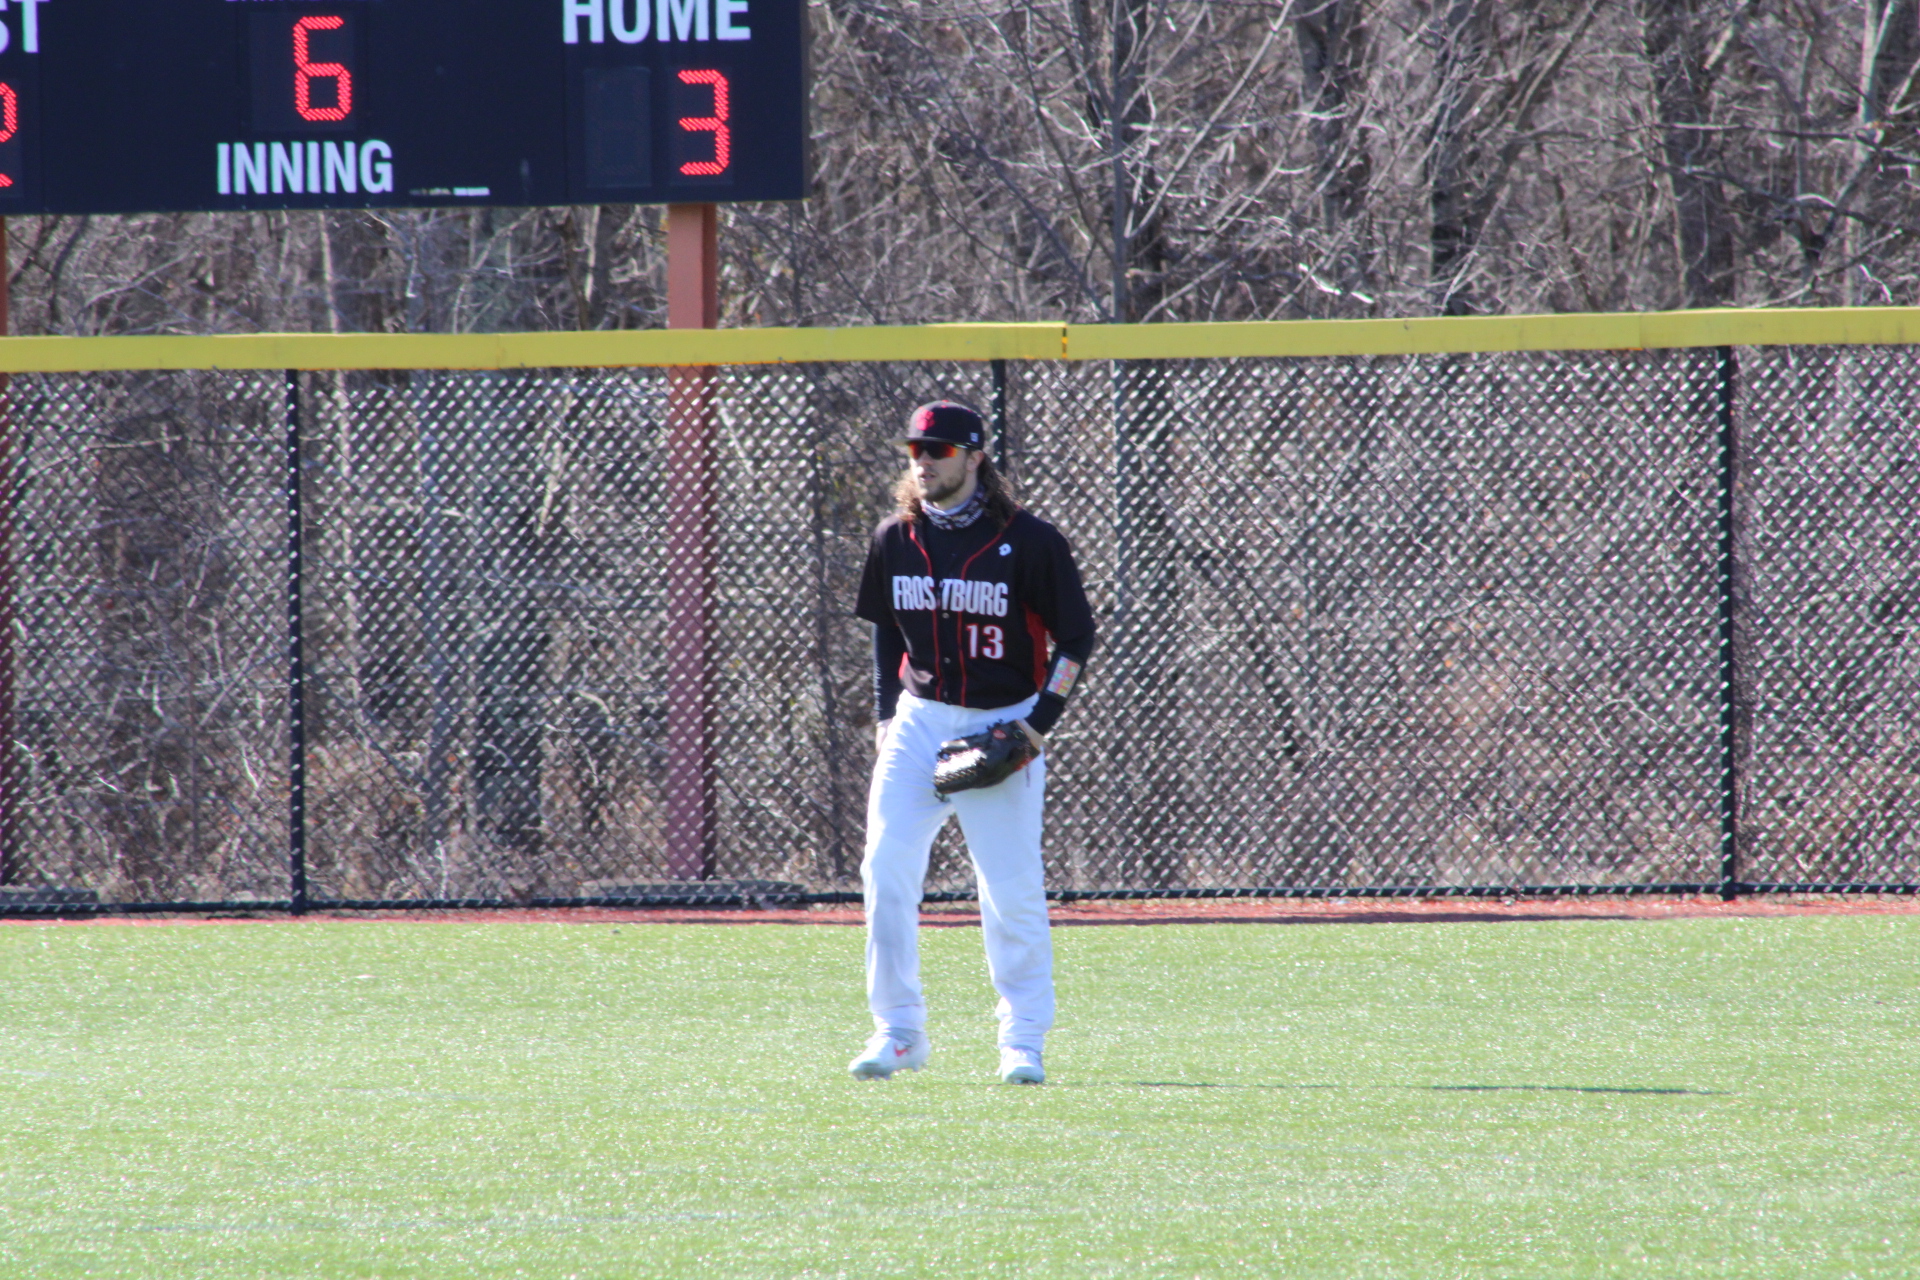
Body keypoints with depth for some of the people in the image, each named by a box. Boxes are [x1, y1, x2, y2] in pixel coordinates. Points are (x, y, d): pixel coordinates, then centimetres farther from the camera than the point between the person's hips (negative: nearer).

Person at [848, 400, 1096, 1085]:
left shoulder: (1029, 541, -8)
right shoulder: (895, 539, 4)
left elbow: (1076, 636, -2)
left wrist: (1041, 720, -11)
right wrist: (886, 714, 9)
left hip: (1005, 725, -3)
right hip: (920, 721, 3)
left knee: (1013, 892, -4)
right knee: (886, 869, -10)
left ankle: (1023, 1043, 8)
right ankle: (897, 1030, -1)